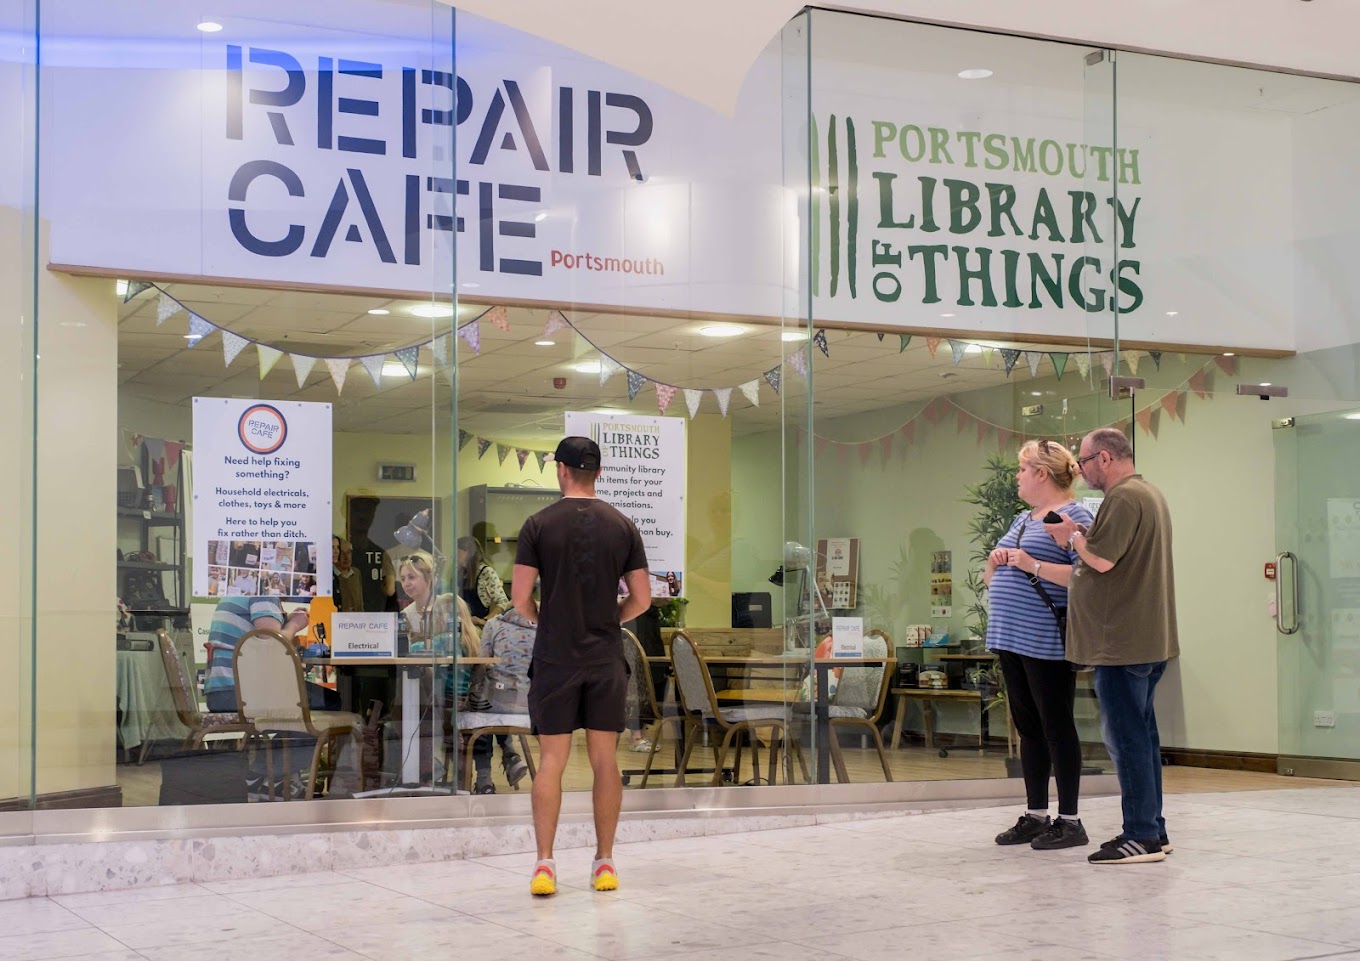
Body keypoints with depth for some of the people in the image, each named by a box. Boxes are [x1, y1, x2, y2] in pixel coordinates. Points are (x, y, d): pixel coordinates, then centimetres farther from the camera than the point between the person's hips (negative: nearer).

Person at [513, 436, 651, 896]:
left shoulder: (539, 525, -5)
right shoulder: (622, 526, 2)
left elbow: (520, 596, -7)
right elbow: (641, 598, 2)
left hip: (555, 656, -2)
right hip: (606, 659, 2)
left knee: (551, 760, 2)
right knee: (605, 759, 7)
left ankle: (545, 864, -1)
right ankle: (605, 862, 11)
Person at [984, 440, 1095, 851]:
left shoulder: (1073, 516, -8)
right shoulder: (1022, 520, 19)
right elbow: (992, 579, 26)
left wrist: (1032, 565, -21)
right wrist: (994, 562, 4)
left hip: (1047, 643, -9)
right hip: (1011, 639, 9)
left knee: (1056, 727, -4)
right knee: (1028, 728, 12)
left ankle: (1069, 821, 2)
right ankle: (1035, 816, 18)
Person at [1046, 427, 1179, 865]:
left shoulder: (1123, 498, -16)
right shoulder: (1150, 494, 18)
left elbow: (1102, 560, -23)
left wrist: (1073, 536, -5)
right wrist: (1081, 537, 11)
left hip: (1122, 643, -11)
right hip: (1150, 641, 11)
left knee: (1127, 738, -6)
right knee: (1142, 735, 15)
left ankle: (1141, 835, -4)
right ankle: (1152, 829, 20)